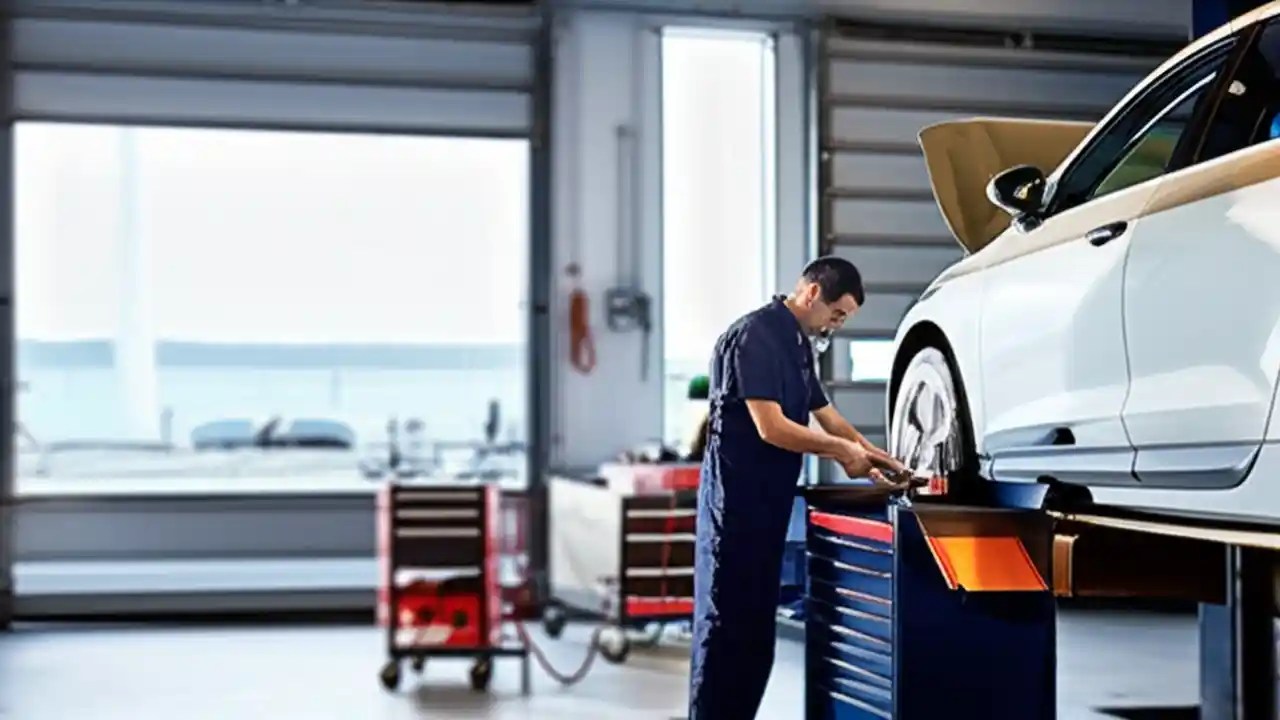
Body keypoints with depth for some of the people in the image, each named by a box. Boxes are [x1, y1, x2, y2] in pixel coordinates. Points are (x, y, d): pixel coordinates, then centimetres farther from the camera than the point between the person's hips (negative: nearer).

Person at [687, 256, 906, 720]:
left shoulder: (799, 343, 13)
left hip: (769, 500, 9)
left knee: (756, 621, 12)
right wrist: (842, 451, -11)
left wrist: (874, 457, 8)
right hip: (737, 499, -9)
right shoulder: (756, 336, -16)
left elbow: (825, 414, 20)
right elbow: (771, 427, -22)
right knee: (726, 621, -6)